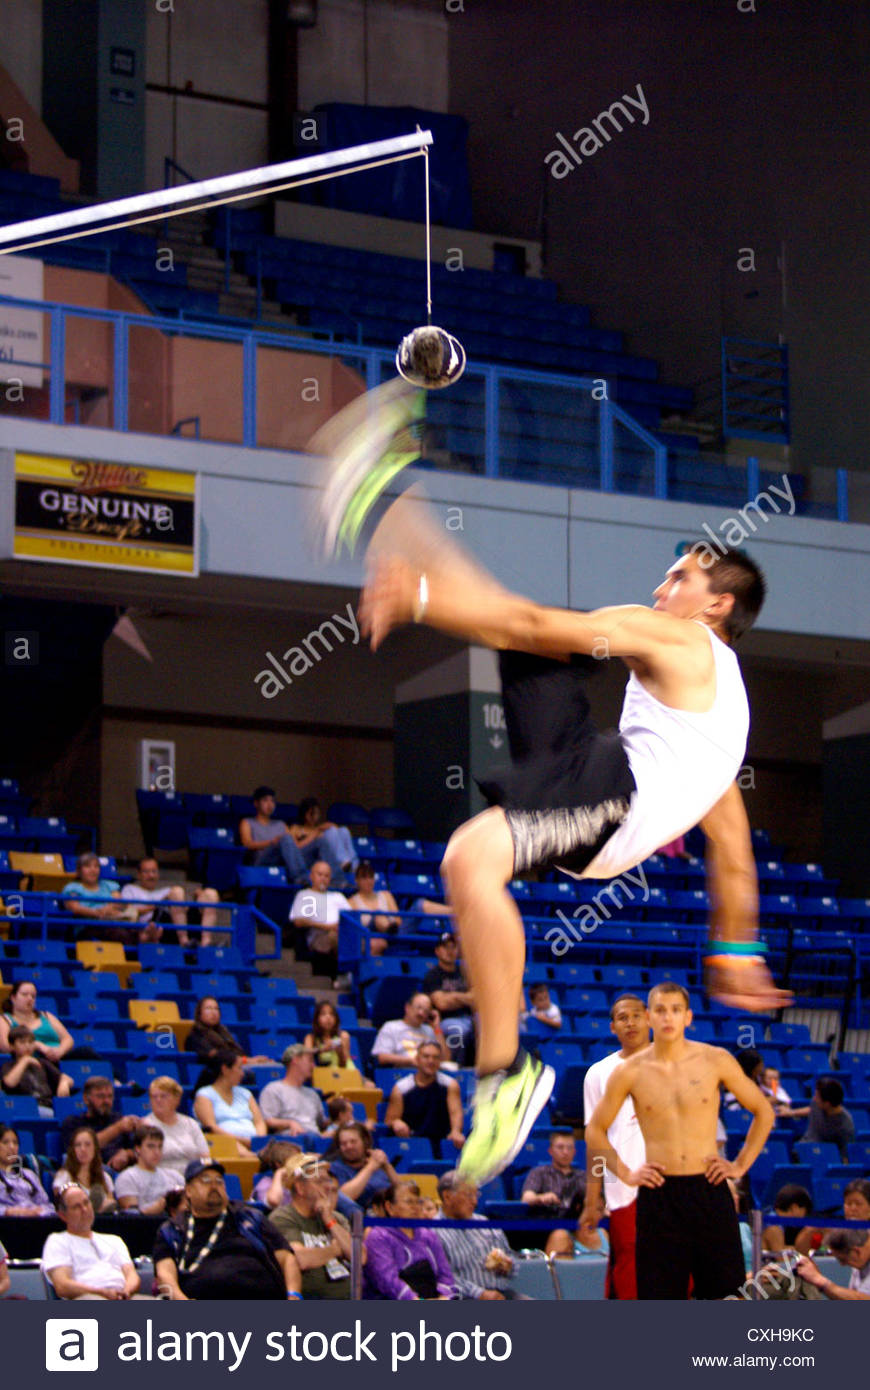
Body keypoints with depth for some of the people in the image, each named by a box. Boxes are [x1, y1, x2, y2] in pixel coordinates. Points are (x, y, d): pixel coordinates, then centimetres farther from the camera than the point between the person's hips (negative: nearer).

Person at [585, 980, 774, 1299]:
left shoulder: (716, 1061, 1)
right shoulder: (631, 1072, 1)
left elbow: (764, 1112, 11)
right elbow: (595, 1130, 13)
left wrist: (741, 1165, 4)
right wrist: (625, 1174, 3)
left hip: (709, 1190, 0)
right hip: (658, 1195, 0)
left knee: (724, 1291, 1)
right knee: (658, 1295, 1)